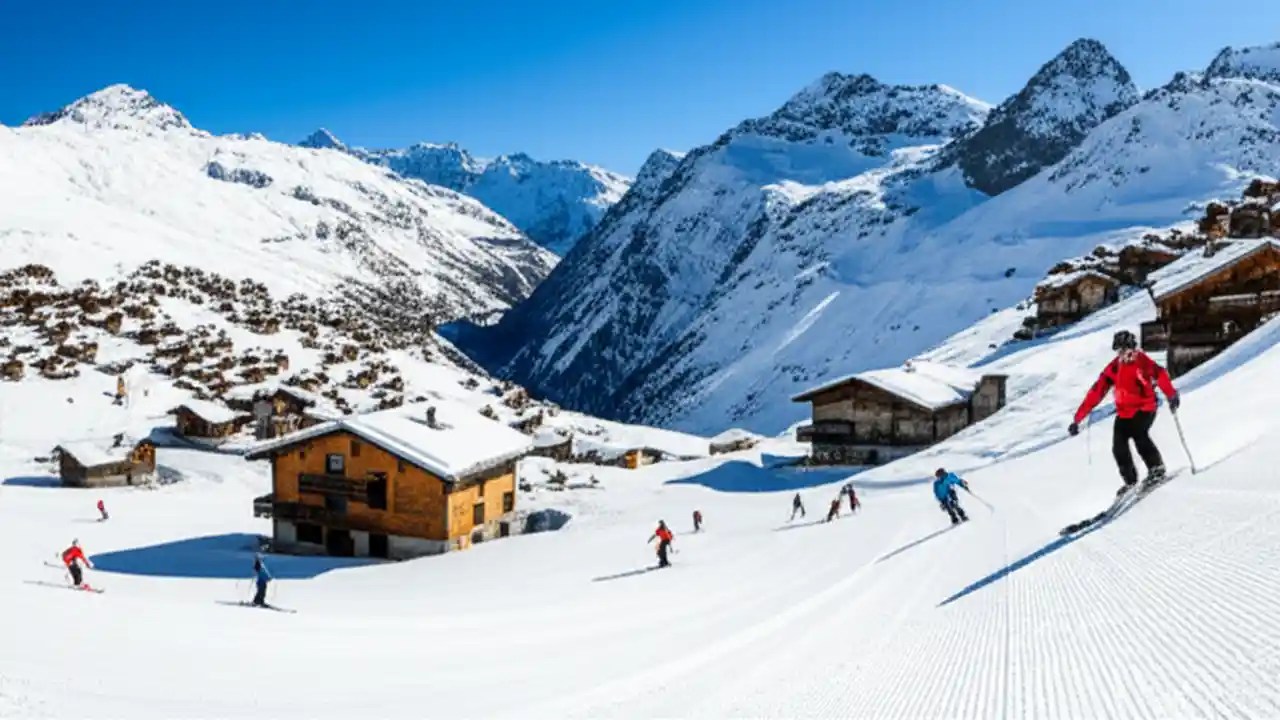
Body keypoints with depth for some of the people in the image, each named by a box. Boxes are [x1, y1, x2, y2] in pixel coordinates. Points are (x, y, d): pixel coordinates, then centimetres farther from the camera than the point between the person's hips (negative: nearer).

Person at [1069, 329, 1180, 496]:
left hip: (1145, 408, -5)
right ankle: (1130, 482, 10)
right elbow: (1096, 392, 2)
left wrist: (1172, 395, -46)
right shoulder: (1113, 368, 3)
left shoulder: (1142, 361, -9)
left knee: (1139, 436, -26)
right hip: (1124, 413, 5)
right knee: (1119, 448, -5)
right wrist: (1078, 418, 0)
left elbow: (1160, 375, -26)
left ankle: (1157, 469, -9)